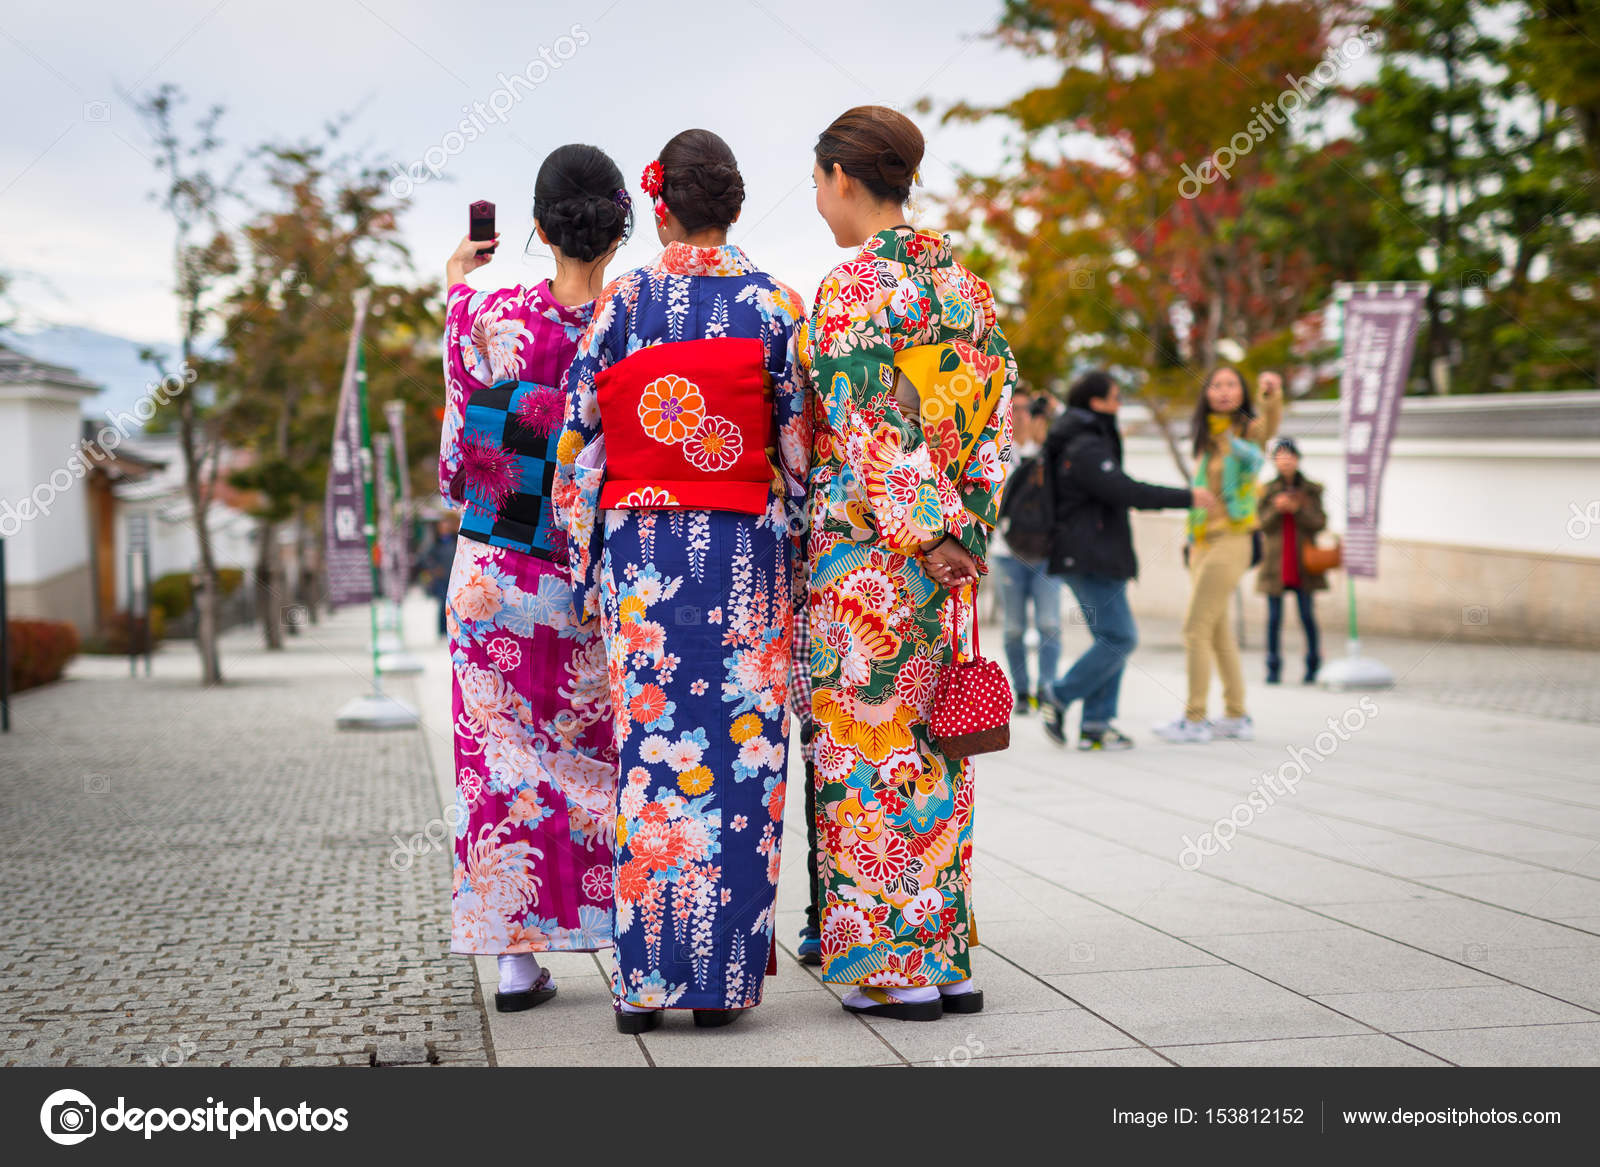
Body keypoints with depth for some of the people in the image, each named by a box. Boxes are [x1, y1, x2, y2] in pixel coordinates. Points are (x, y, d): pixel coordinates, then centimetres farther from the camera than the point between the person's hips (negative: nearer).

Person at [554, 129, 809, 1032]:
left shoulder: (619, 305, 1)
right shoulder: (776, 304, 1)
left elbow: (580, 446, 3)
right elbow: (801, 446, 0)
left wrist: (589, 564, 11)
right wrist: (798, 549, 9)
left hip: (644, 552, 1)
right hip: (747, 553, 0)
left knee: (652, 750, 3)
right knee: (741, 752, 3)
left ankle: (646, 978, 4)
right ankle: (724, 974, 4)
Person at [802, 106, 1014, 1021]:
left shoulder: (853, 288, -11)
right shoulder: (964, 283, 11)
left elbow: (870, 431, -17)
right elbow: (997, 411, 9)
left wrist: (924, 527, -11)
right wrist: (964, 528, 9)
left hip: (867, 545, -7)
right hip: (948, 548, 7)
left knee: (870, 745, -1)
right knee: (933, 743, 12)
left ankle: (897, 967, 3)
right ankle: (950, 960, 15)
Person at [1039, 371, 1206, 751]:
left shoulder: (1092, 442, 19)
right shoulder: (1085, 448, -15)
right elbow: (1125, 491, -23)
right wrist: (1187, 497, -18)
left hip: (1096, 558, 11)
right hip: (1090, 558, -11)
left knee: (1112, 639, 8)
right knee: (1119, 637, -12)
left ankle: (1096, 723, 6)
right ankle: (1059, 697, -4)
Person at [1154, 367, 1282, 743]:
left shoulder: (1246, 429, -8)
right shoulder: (1205, 437, 14)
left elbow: (1268, 426, -30)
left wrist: (1272, 394, -49)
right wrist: (1193, 539, 11)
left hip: (1231, 540, -8)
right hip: (1203, 540, 8)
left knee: (1195, 627, -9)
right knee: (1217, 630, 13)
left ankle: (1195, 719, -4)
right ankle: (1237, 717, 21)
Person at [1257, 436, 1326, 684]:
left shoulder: (1311, 490, 5)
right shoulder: (1265, 490, 5)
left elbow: (1320, 523, -2)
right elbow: (1260, 524, -1)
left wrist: (1298, 509, -16)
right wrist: (1275, 509, -18)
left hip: (1302, 565, 0)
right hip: (1275, 564, 0)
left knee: (1307, 615, -1)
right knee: (1274, 617, 2)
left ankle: (1313, 666, 8)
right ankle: (1273, 669, 7)